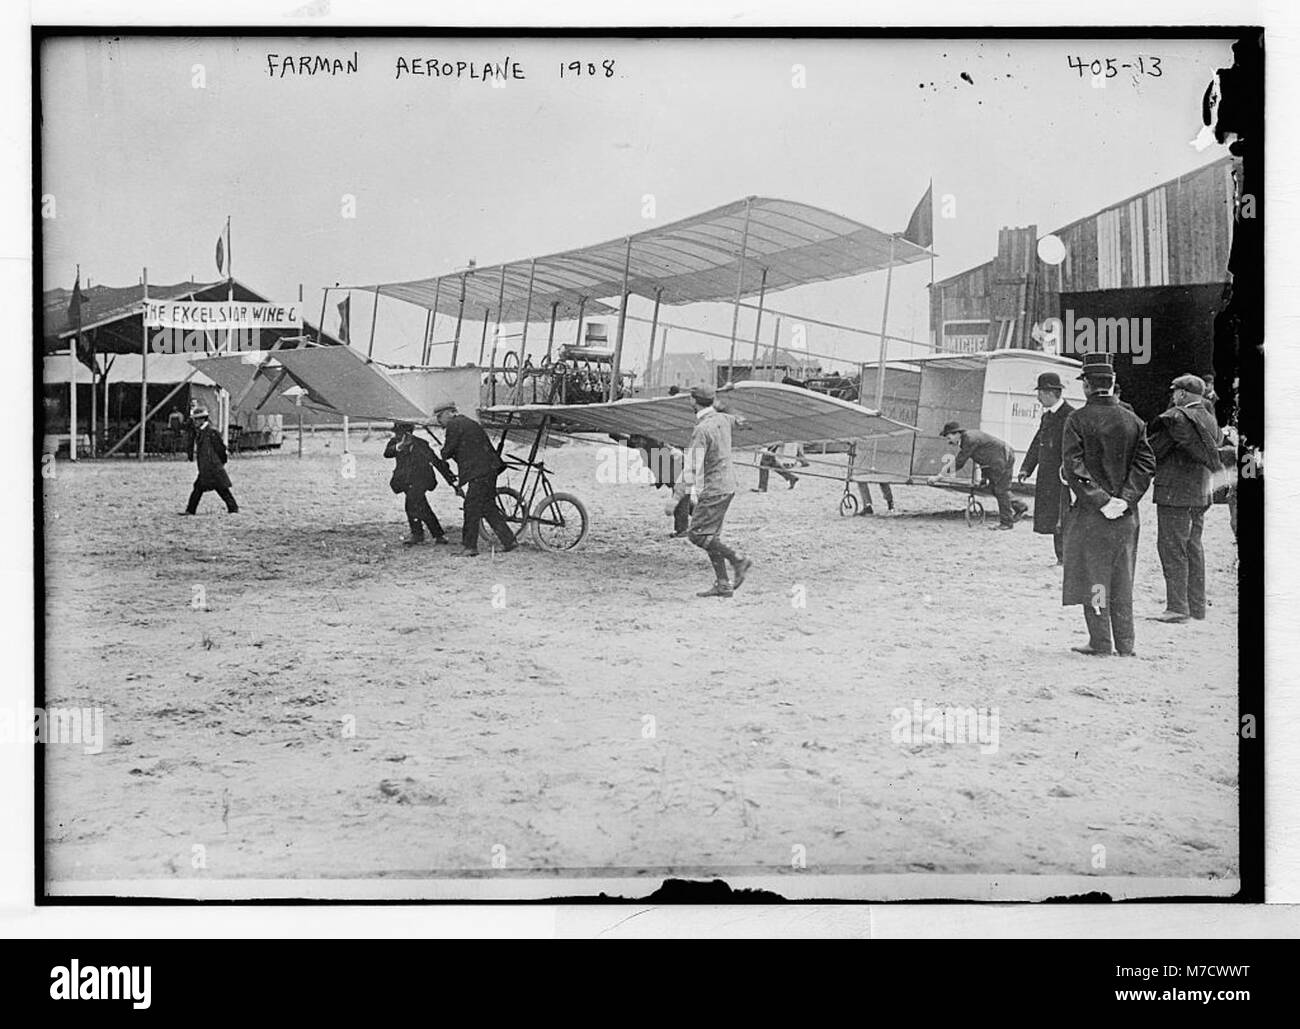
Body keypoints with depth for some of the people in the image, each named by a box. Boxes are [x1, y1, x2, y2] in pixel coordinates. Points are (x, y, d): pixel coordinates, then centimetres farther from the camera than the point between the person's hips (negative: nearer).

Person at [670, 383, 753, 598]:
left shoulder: (702, 430, -19)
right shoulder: (722, 419, 8)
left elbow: (693, 467, -24)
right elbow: (732, 419, 35)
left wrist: (679, 490, -23)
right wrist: (736, 419, 60)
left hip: (714, 489, -9)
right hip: (727, 485, 9)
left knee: (697, 534, -8)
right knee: (711, 535, 11)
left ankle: (738, 561, -10)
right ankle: (722, 584, 8)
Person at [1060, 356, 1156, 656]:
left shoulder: (1078, 420, -8)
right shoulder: (1132, 421, 5)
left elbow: (1073, 468, -15)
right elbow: (1146, 463, -1)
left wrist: (1101, 500, -13)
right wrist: (1125, 498, -6)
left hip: (1089, 512, -4)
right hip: (1126, 515, 4)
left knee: (1093, 576, 4)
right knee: (1122, 579, 12)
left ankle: (1101, 643, 5)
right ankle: (1125, 643, 14)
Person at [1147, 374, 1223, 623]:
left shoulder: (1176, 418, -14)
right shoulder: (1209, 419, 11)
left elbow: (1152, 450, -10)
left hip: (1175, 493, -8)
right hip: (1201, 493, 8)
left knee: (1172, 548, -4)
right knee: (1193, 547, 14)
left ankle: (1177, 607, -6)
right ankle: (1197, 606, 18)